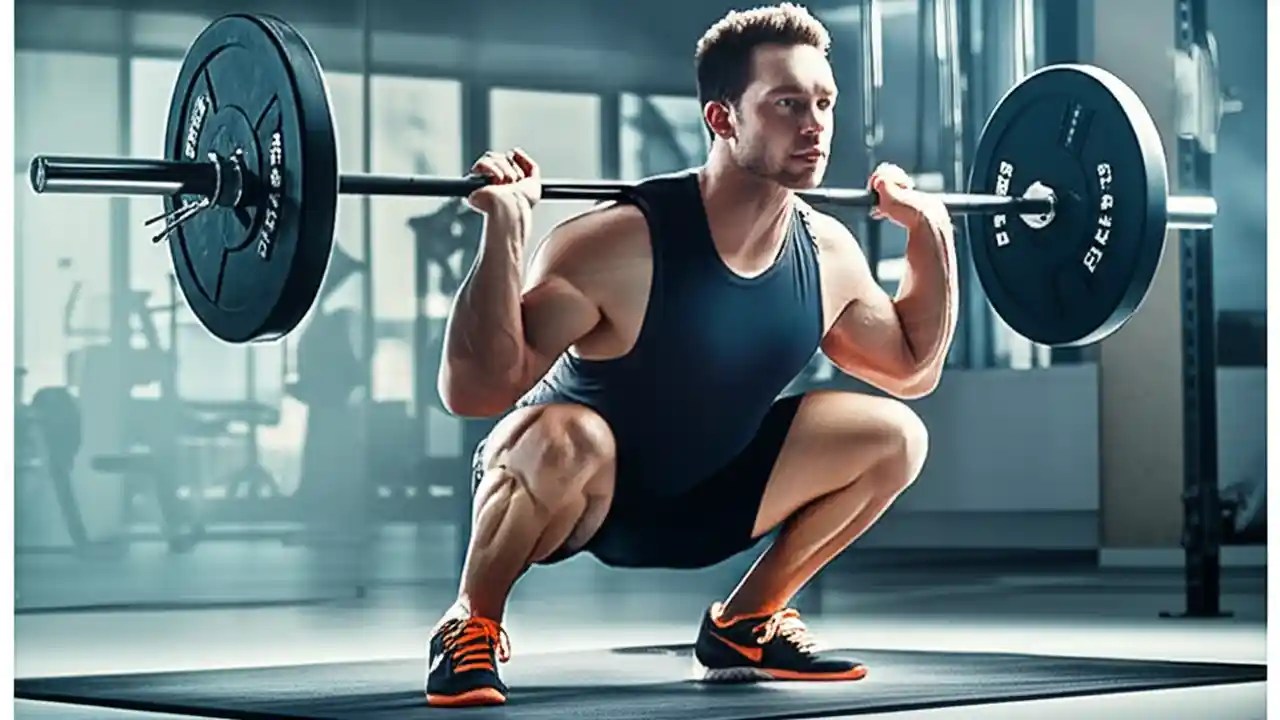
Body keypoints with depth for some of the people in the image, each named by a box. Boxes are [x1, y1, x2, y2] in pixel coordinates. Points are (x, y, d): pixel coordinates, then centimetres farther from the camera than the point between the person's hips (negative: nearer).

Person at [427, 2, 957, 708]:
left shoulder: (828, 253, -9)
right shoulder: (621, 245, -30)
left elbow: (913, 368, 11)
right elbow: (472, 391, -35)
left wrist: (930, 234, 2)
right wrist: (504, 231, -43)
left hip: (696, 499, 6)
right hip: (563, 483, -6)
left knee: (894, 436, -4)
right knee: (568, 438, -41)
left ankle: (743, 625, 12)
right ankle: (470, 630, -12)